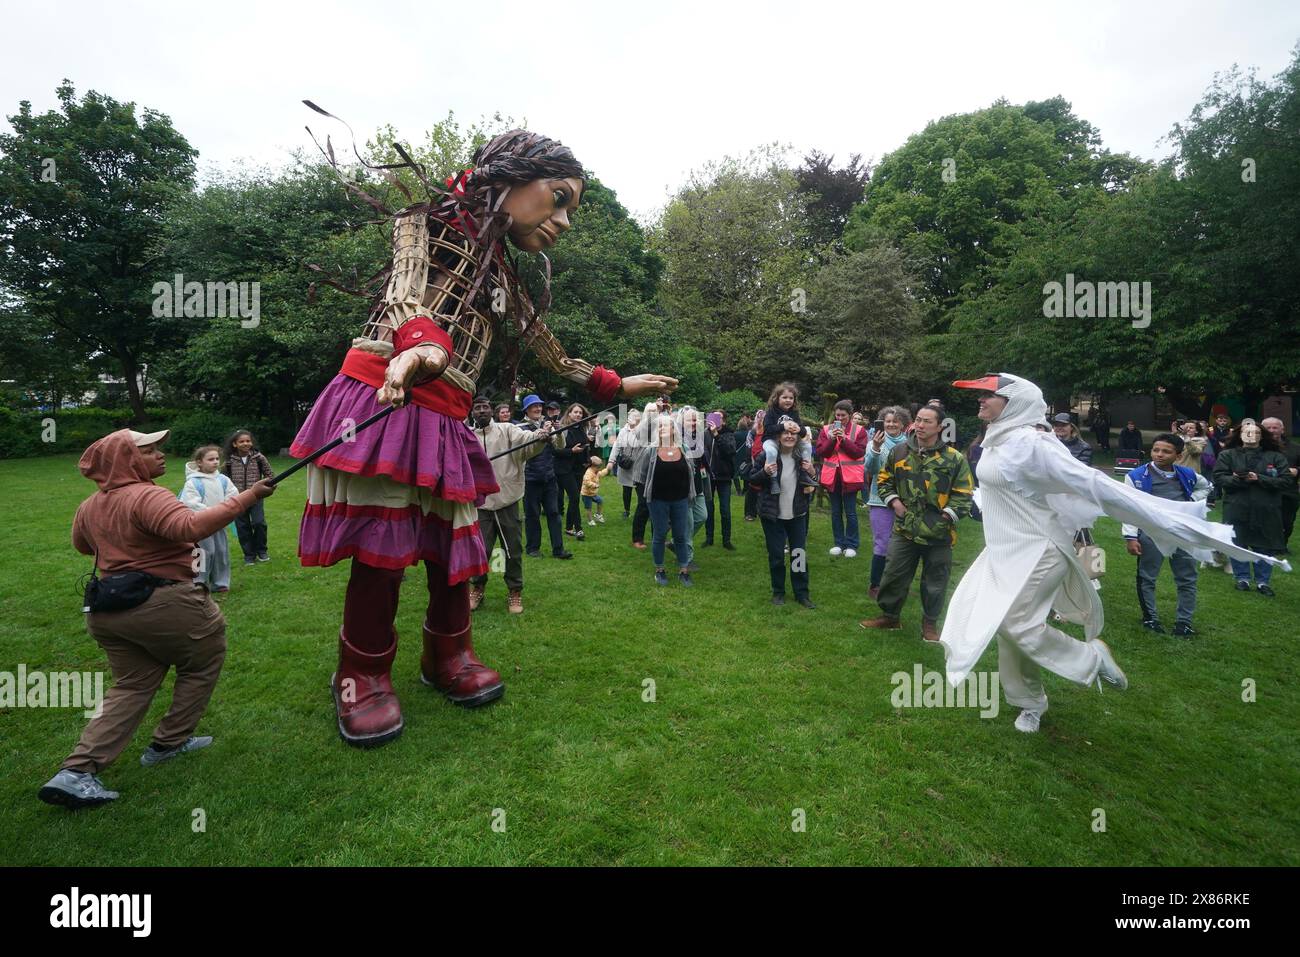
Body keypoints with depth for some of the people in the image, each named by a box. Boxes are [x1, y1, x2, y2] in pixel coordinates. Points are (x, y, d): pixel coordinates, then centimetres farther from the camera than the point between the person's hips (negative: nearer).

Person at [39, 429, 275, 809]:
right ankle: (168, 744, 22)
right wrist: (246, 497, -35)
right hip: (164, 604, -8)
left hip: (107, 611, 8)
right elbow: (191, 527, -35)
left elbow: (81, 545, 29)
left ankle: (77, 771, 6)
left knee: (131, 686, 17)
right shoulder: (148, 497, -18)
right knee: (202, 666, 15)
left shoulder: (89, 507, 10)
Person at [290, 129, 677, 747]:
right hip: (380, 397, -6)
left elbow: (556, 359, 29)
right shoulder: (433, 217, 5)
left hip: (444, 422, 6)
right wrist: (425, 348, -36)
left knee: (452, 544, 7)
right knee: (380, 546, -5)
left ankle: (447, 658, 29)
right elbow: (406, 296, -14)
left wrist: (616, 385, 30)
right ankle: (363, 675, 16)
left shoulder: (506, 283, 21)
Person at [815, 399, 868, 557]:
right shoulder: (826, 430, 6)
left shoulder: (859, 430, -1)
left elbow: (860, 452, -10)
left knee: (850, 512, 1)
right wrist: (831, 439, -16)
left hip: (850, 476, -3)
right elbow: (821, 452, -1)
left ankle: (851, 545, 12)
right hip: (832, 476, 3)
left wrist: (845, 439, -19)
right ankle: (839, 543, 21)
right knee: (835, 511, 10)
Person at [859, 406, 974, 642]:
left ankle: (930, 622, 31)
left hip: (938, 533, -2)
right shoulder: (900, 451, 1)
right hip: (905, 529, 2)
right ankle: (890, 615, 31)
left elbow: (964, 494, -3)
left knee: (935, 582, 12)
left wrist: (948, 515, -13)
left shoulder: (955, 458, -8)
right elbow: (885, 479, 14)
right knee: (894, 575, 11)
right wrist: (893, 501, 1)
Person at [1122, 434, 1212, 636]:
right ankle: (1150, 618, 21)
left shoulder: (1187, 475, 5)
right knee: (1147, 578, 5)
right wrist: (1131, 536, -14)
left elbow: (1205, 487, 28)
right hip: (1150, 534, -4)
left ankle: (1183, 621, 23)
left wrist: (1191, 502, 8)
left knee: (1187, 579, 10)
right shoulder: (1137, 476, -8)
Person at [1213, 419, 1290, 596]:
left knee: (1264, 547, 8)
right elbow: (1219, 478, -5)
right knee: (1237, 545, 7)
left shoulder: (1275, 457, 4)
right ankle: (1242, 578, 22)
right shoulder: (1227, 455, 2)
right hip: (1236, 509, -1)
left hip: (1266, 510, 1)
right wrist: (1239, 479, -22)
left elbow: (1285, 480, -4)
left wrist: (1258, 479, -16)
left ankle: (1263, 581, 21)